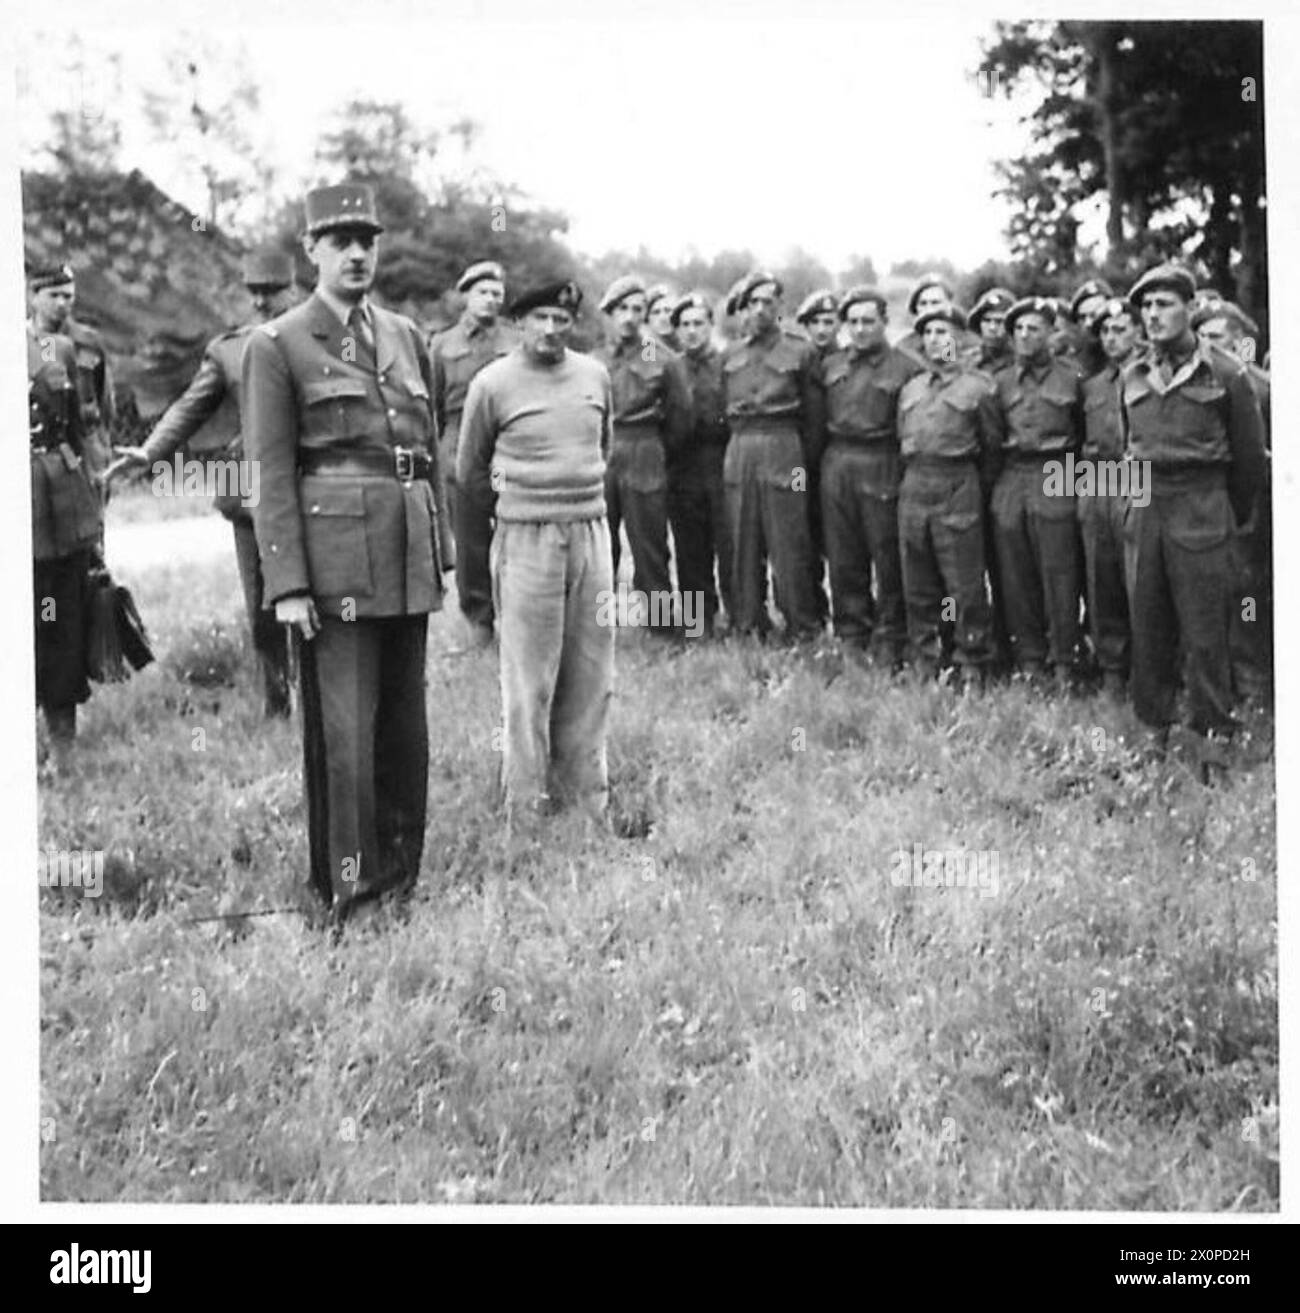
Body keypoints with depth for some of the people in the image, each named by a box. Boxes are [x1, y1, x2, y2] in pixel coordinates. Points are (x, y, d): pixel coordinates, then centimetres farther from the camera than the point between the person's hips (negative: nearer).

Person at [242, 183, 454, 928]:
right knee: (345, 726, -4)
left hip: (408, 554, 5)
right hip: (335, 552, -5)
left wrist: (443, 552, 12)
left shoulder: (407, 336, 15)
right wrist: (287, 583, -12)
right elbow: (273, 473, -6)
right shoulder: (278, 346, -1)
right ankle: (347, 894, 6)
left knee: (407, 721, 10)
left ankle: (402, 878, 22)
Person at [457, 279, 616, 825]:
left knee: (592, 676, 7)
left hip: (591, 534, 4)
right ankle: (527, 807, 6)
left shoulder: (595, 375, 7)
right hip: (526, 538, -4)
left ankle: (586, 792, 19)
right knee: (529, 679, -1)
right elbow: (469, 471, 8)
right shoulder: (493, 384, -4)